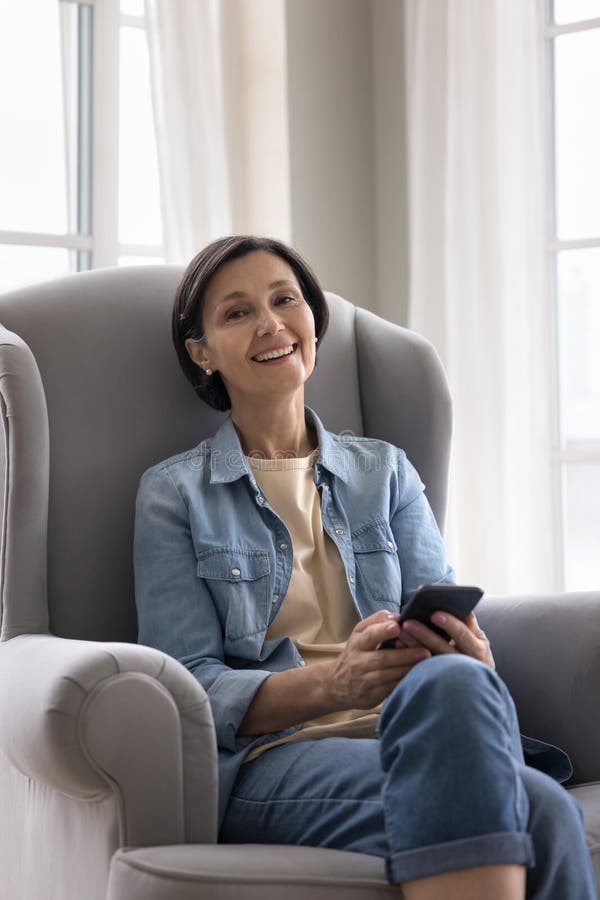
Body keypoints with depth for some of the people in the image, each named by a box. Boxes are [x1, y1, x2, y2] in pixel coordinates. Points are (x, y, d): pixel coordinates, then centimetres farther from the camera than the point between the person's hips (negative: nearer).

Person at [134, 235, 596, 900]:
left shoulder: (386, 471, 21)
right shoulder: (173, 494, 11)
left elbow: (450, 625, 11)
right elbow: (192, 687, 0)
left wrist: (473, 662, -16)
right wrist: (334, 683, -19)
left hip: (407, 736, 4)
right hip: (268, 755, -4)